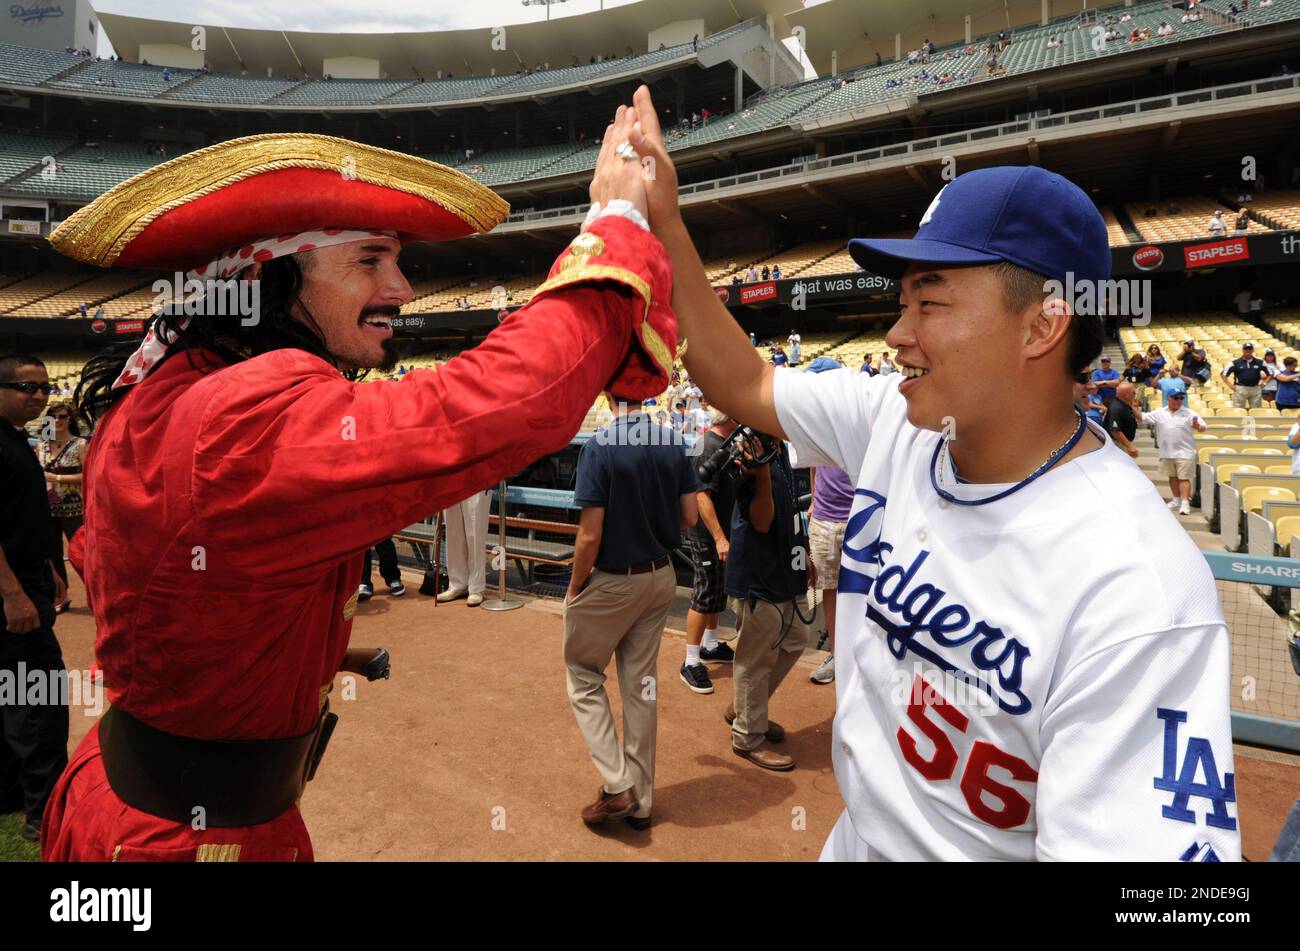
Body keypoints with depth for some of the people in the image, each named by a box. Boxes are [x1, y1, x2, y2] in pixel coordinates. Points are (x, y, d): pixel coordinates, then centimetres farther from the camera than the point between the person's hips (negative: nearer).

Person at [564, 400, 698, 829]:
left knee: (584, 676, 16)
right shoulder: (674, 443, -4)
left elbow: (590, 536, -19)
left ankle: (616, 785, 8)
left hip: (612, 582, -5)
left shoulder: (598, 447, -19)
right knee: (641, 685, 15)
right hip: (660, 577, 5)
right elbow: (689, 517, 2)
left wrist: (574, 587, -5)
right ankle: (640, 801, 26)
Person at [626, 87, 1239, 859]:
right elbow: (742, 385, -1)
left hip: (971, 840, -6)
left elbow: (1119, 843, -29)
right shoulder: (893, 422, -9)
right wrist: (666, 222, -6)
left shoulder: (1133, 591, -29)